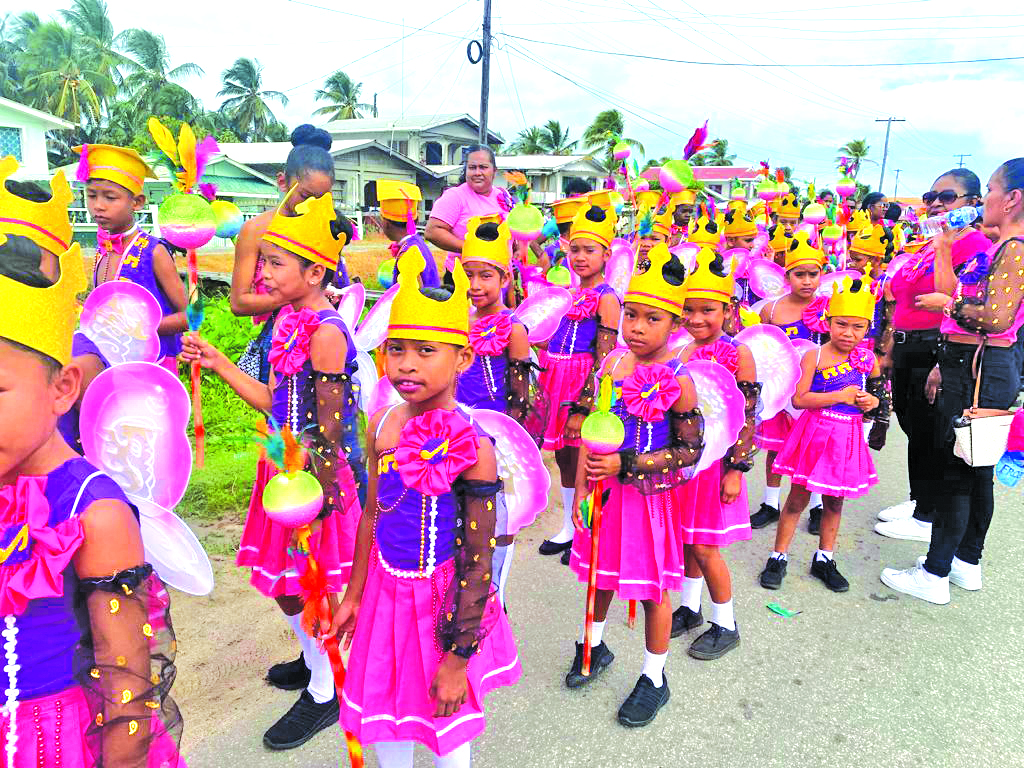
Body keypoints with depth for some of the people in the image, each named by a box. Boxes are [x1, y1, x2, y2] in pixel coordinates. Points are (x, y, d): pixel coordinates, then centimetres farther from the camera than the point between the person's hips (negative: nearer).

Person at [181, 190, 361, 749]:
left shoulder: (326, 332, -21)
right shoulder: (289, 318, 6)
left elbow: (330, 431, -21)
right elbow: (276, 402, 10)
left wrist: (316, 495, -19)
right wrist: (218, 363, 7)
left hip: (312, 477, -9)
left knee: (297, 587, 5)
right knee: (280, 576, 21)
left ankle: (323, 694, 27)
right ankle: (315, 660, 45)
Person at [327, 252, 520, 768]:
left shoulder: (473, 448, -23)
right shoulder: (381, 427, -6)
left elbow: (478, 562, -18)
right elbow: (372, 515, 7)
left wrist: (458, 658, -14)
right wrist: (353, 595, 15)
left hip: (444, 602, -5)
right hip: (386, 591, 5)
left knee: (445, 723, 16)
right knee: (382, 710, 21)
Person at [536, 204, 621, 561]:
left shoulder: (605, 298, -11)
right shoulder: (570, 293, 13)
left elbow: (604, 360, -17)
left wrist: (583, 407, -21)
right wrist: (545, 390, 14)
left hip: (585, 388, -8)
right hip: (558, 384, 8)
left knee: (580, 460, 1)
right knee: (563, 457, 15)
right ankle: (568, 528, 31)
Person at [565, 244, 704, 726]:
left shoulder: (677, 382, -18)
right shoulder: (611, 365, -3)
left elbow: (690, 452, -17)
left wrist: (625, 464, -23)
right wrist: (582, 488, 3)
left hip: (650, 495, -5)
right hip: (604, 489, 5)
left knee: (654, 588, 11)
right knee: (600, 574, 22)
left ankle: (655, 680, 32)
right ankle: (594, 646, 48)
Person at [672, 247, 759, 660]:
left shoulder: (739, 355, -11)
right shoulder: (678, 350, 2)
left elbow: (748, 418, -10)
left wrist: (737, 469, -12)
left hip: (715, 460, -5)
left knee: (705, 548, 2)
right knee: (684, 539, 16)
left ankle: (725, 625, 22)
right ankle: (690, 608, 37)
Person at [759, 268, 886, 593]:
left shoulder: (867, 359, 2)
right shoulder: (814, 356, -11)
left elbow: (877, 388, 20)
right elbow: (798, 399, -17)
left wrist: (873, 401, -2)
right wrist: (840, 396, -20)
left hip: (848, 437, 4)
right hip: (815, 433, -4)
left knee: (834, 501, 15)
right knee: (797, 498, 4)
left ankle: (824, 559, 31)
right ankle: (778, 557, 17)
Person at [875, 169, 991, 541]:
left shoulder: (974, 244, -12)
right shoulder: (929, 245, 14)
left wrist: (942, 366, -26)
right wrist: (891, 352, 18)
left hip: (937, 352, -8)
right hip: (908, 351, 8)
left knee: (926, 434, 2)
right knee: (911, 426, 17)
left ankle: (926, 517, 17)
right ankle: (918, 500, 34)